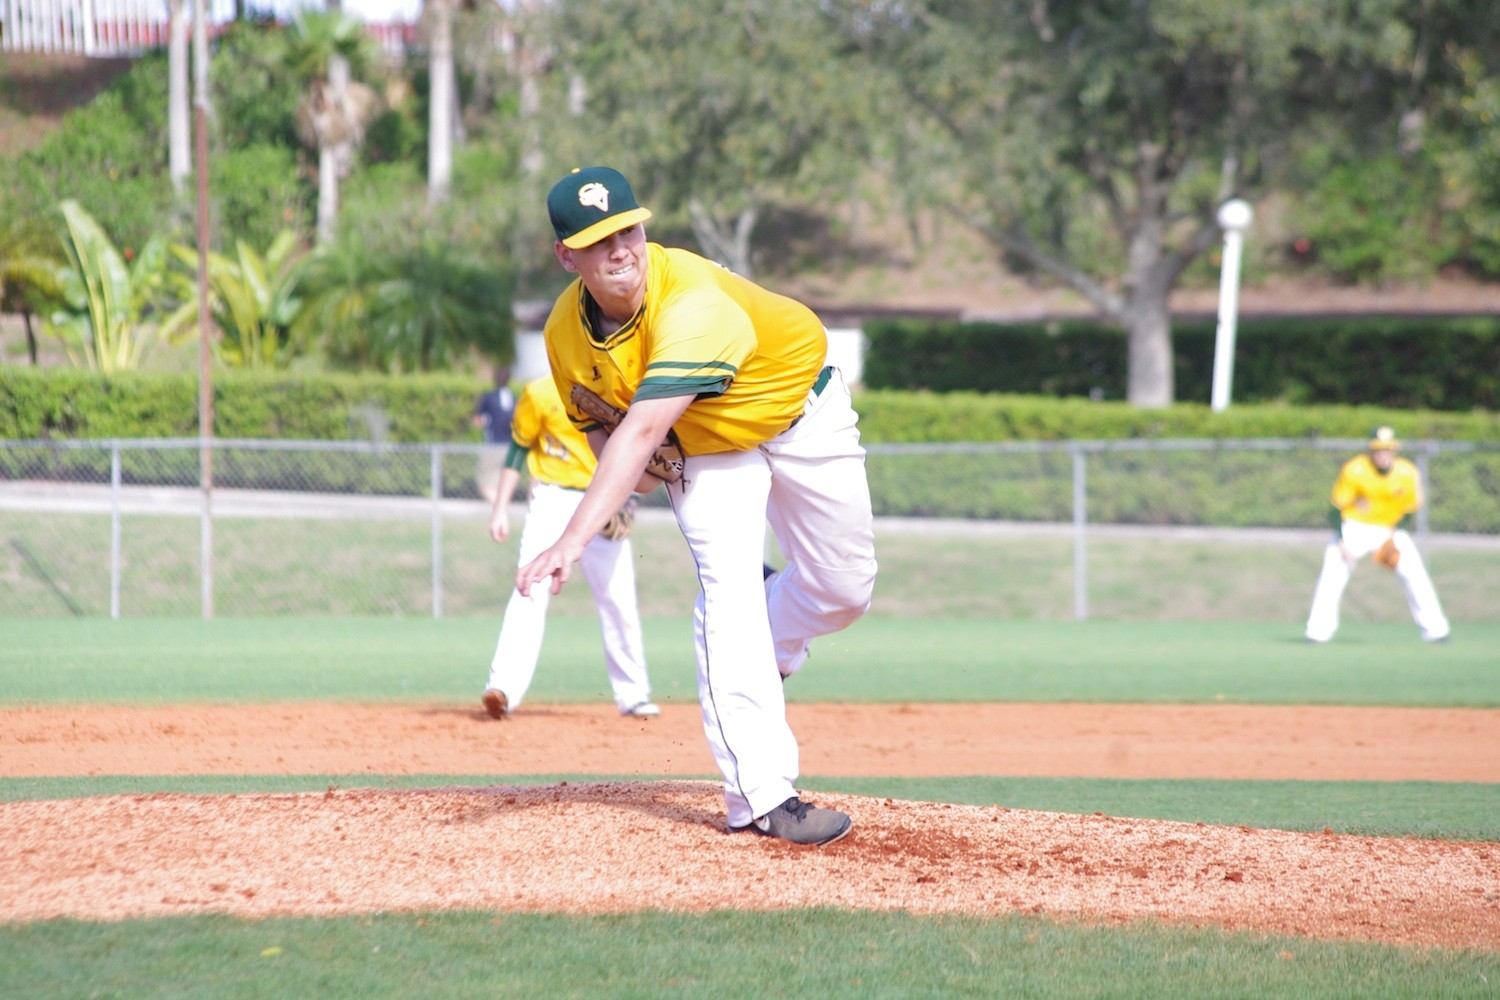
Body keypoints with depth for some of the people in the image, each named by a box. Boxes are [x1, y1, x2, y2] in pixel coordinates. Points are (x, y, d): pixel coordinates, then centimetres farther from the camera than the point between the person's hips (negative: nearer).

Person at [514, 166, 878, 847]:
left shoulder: (691, 302, -42)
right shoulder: (566, 333, -20)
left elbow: (642, 431, -51)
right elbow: (598, 423, -1)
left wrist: (573, 541, -58)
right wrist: (624, 469, -26)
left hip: (799, 411, -2)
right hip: (705, 446, 2)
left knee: (845, 589, 3)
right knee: (728, 588, -18)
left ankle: (764, 654, 38)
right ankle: (762, 797, -24)